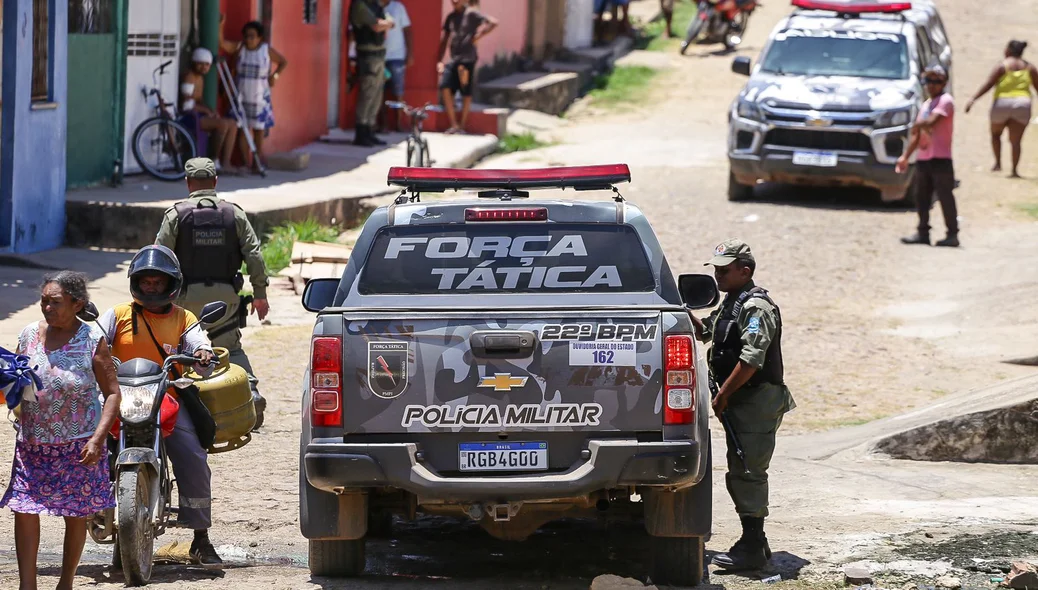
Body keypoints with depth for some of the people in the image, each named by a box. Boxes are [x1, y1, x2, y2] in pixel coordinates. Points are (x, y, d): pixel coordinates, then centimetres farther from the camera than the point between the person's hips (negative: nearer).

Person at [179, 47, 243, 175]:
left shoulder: (200, 78, 19)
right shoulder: (189, 77, -13)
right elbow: (187, 104, -19)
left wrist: (210, 111, 2)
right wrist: (207, 111, -11)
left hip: (199, 116, 10)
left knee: (232, 125, 1)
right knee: (223, 124, -26)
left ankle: (226, 162, -7)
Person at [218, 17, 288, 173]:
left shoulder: (267, 50, -1)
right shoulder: (239, 48, 0)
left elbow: (283, 62, 9)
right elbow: (222, 43, -11)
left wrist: (275, 75, -7)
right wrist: (220, 26, -24)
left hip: (259, 98, -1)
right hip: (241, 97, 1)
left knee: (259, 131, 3)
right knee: (242, 131, -2)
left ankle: (257, 164, 10)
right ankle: (245, 164, 3)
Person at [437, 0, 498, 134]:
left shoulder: (471, 14, -4)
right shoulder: (450, 17, 13)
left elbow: (493, 22, -14)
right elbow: (444, 40, 18)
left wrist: (478, 36, -12)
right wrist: (439, 61, 11)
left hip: (467, 59, -5)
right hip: (453, 59, 5)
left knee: (466, 93, 1)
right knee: (445, 87, -10)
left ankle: (462, 126, 12)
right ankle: (454, 125, -5)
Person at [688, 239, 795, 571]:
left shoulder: (756, 307, -15)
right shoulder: (730, 304, 18)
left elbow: (752, 360, -24)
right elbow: (704, 333, 35)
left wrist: (723, 394, -19)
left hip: (758, 402, -11)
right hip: (740, 402, 11)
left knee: (747, 474, -11)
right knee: (739, 473, 14)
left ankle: (752, 548, -11)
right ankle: (754, 542, 21)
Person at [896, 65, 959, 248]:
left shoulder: (945, 101, -7)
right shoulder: (926, 104, 20)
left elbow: (931, 122, -23)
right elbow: (917, 134, 23)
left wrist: (917, 126, -3)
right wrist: (905, 156, 19)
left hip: (940, 158, -9)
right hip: (923, 158, 9)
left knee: (945, 196, -6)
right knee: (921, 196, 9)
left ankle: (952, 234, -3)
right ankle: (923, 232, 14)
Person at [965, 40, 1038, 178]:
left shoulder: (1002, 66, -2)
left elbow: (988, 85, -11)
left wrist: (973, 99, -12)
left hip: (1002, 103, -2)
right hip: (1022, 103, 2)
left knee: (996, 133, 22)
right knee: (1015, 140, 2)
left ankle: (998, 163, 12)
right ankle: (1015, 170, -7)